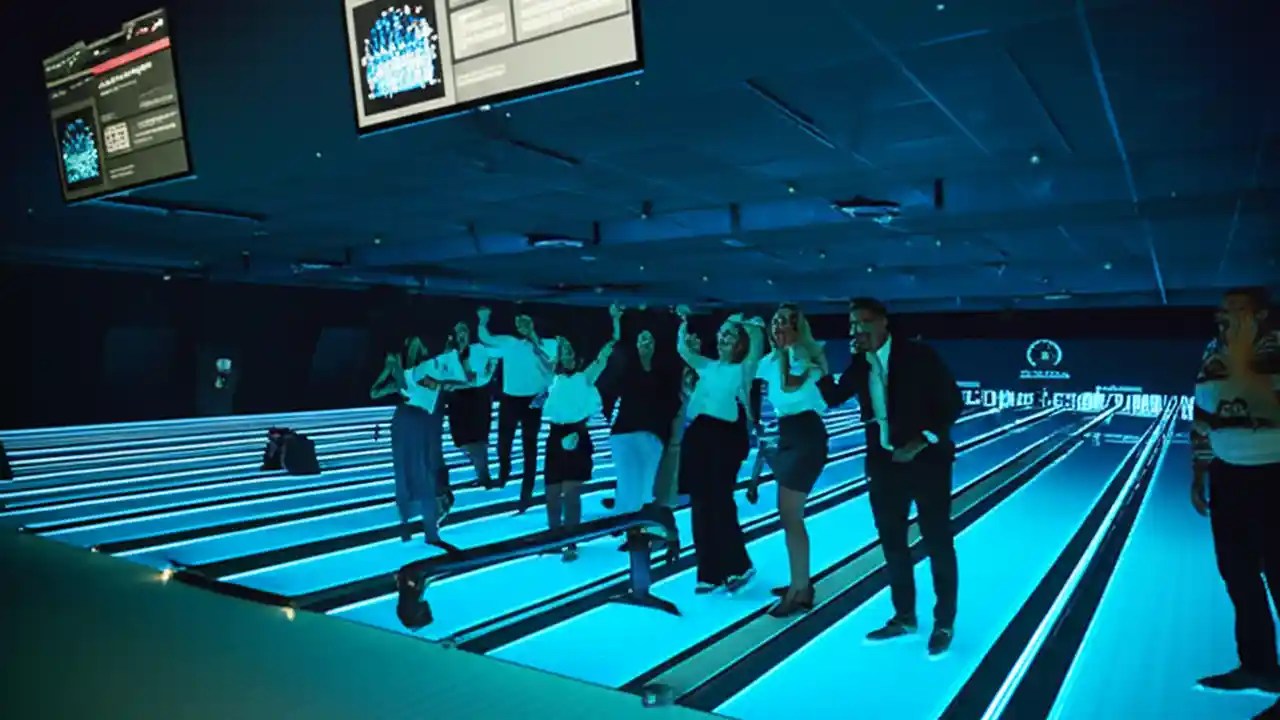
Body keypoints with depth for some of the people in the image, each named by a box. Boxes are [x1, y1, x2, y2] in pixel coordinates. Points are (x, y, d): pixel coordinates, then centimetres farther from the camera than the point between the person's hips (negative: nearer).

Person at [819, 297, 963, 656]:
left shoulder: (918, 355, -12)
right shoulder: (859, 363, 3)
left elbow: (952, 402, -11)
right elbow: (834, 398, 9)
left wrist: (922, 441, -18)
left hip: (926, 460, -5)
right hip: (884, 463, 5)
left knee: (938, 545, 5)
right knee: (893, 543, 13)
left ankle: (944, 623, 19)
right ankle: (904, 617, 28)